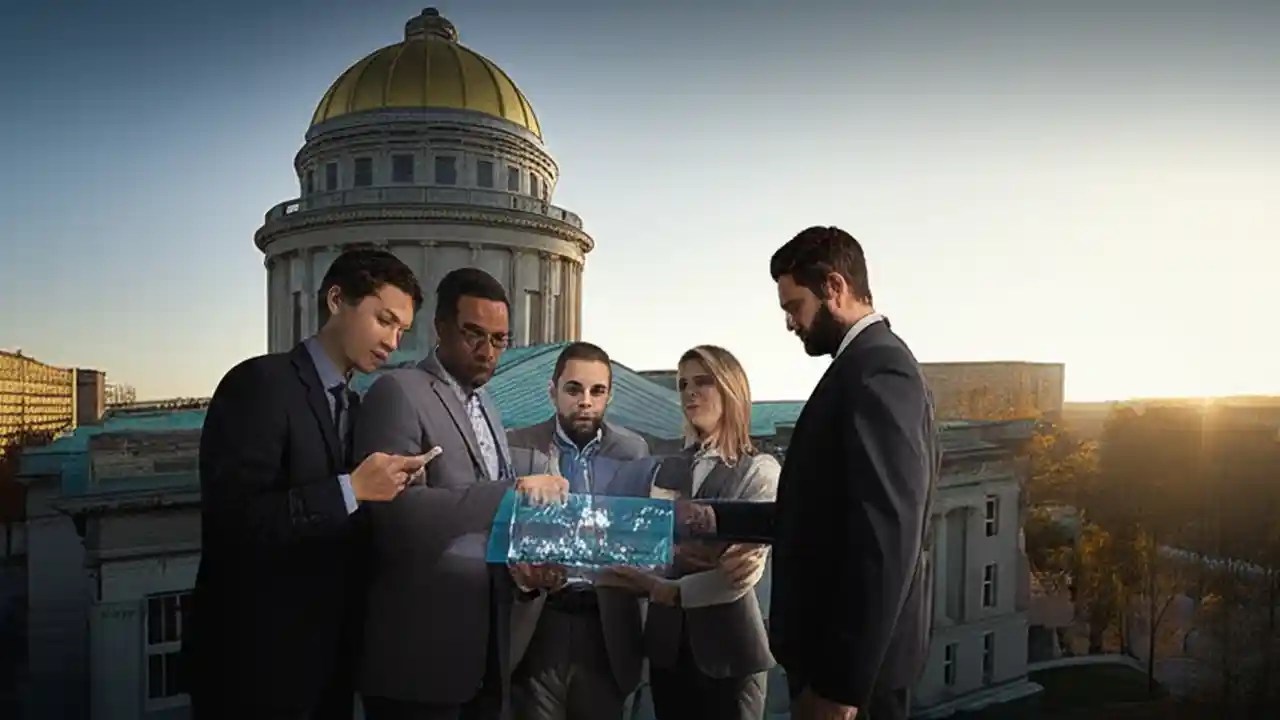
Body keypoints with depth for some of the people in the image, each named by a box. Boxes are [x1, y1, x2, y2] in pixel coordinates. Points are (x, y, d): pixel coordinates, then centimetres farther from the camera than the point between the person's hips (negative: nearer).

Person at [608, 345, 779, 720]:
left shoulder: (760, 470, -7)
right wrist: (680, 552, -24)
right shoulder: (668, 469, 8)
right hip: (667, 641, 4)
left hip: (727, 645, -4)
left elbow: (744, 574, -15)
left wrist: (668, 590, -11)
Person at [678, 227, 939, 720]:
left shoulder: (876, 373, -20)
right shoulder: (867, 367, 11)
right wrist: (710, 519, 7)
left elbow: (887, 541, -26)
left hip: (854, 664, -9)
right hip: (841, 648, 9)